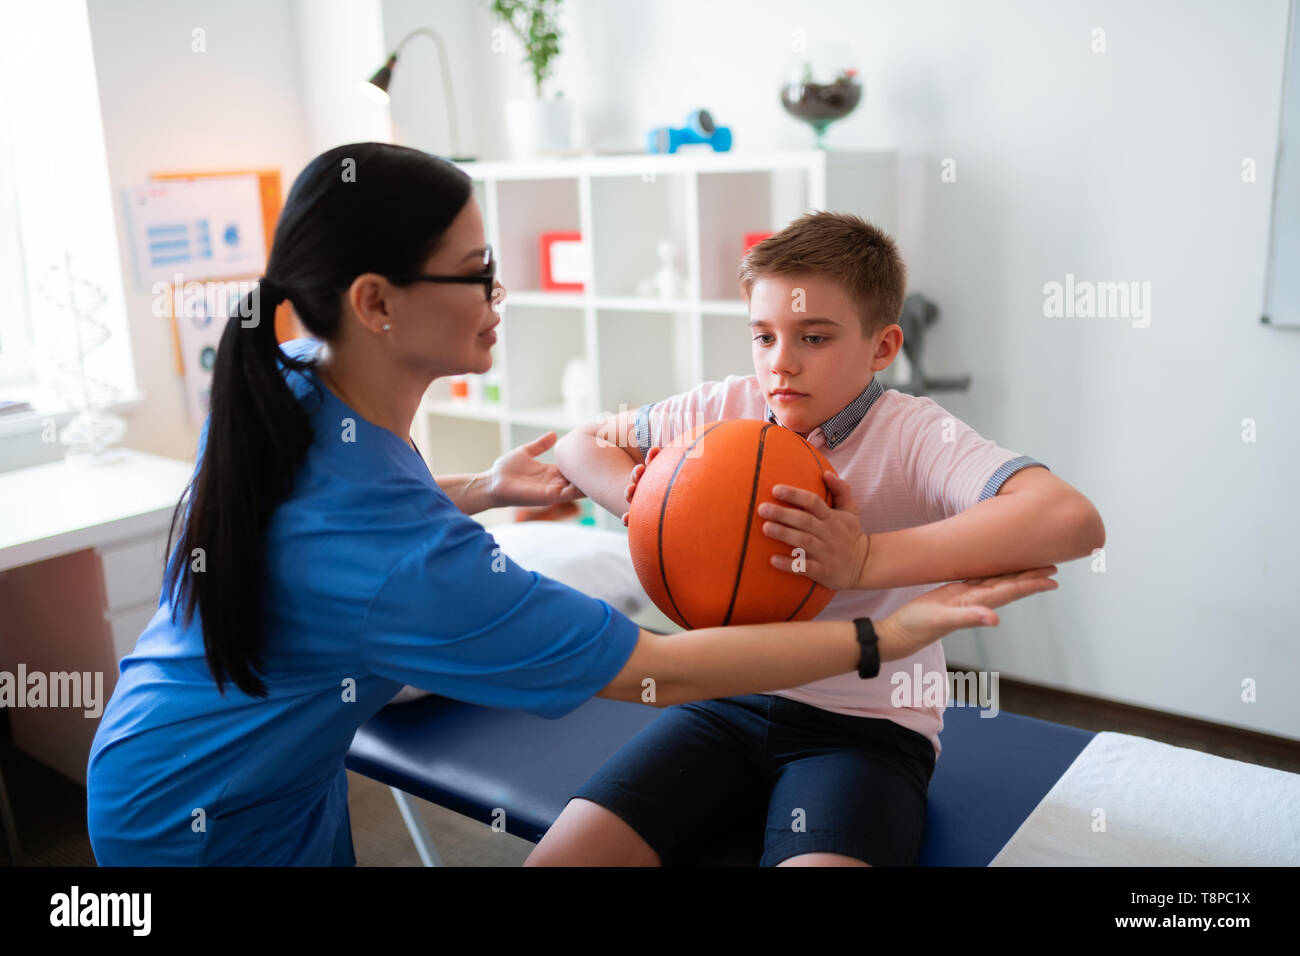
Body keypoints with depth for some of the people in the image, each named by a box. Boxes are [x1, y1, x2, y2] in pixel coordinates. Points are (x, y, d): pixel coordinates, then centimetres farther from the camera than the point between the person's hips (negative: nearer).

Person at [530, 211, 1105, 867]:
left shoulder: (915, 437, -13)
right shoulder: (723, 409, 1)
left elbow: (1073, 521, -29)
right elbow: (580, 444, 14)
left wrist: (866, 560, -34)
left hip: (866, 727, -3)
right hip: (729, 702, 4)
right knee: (559, 856, -11)